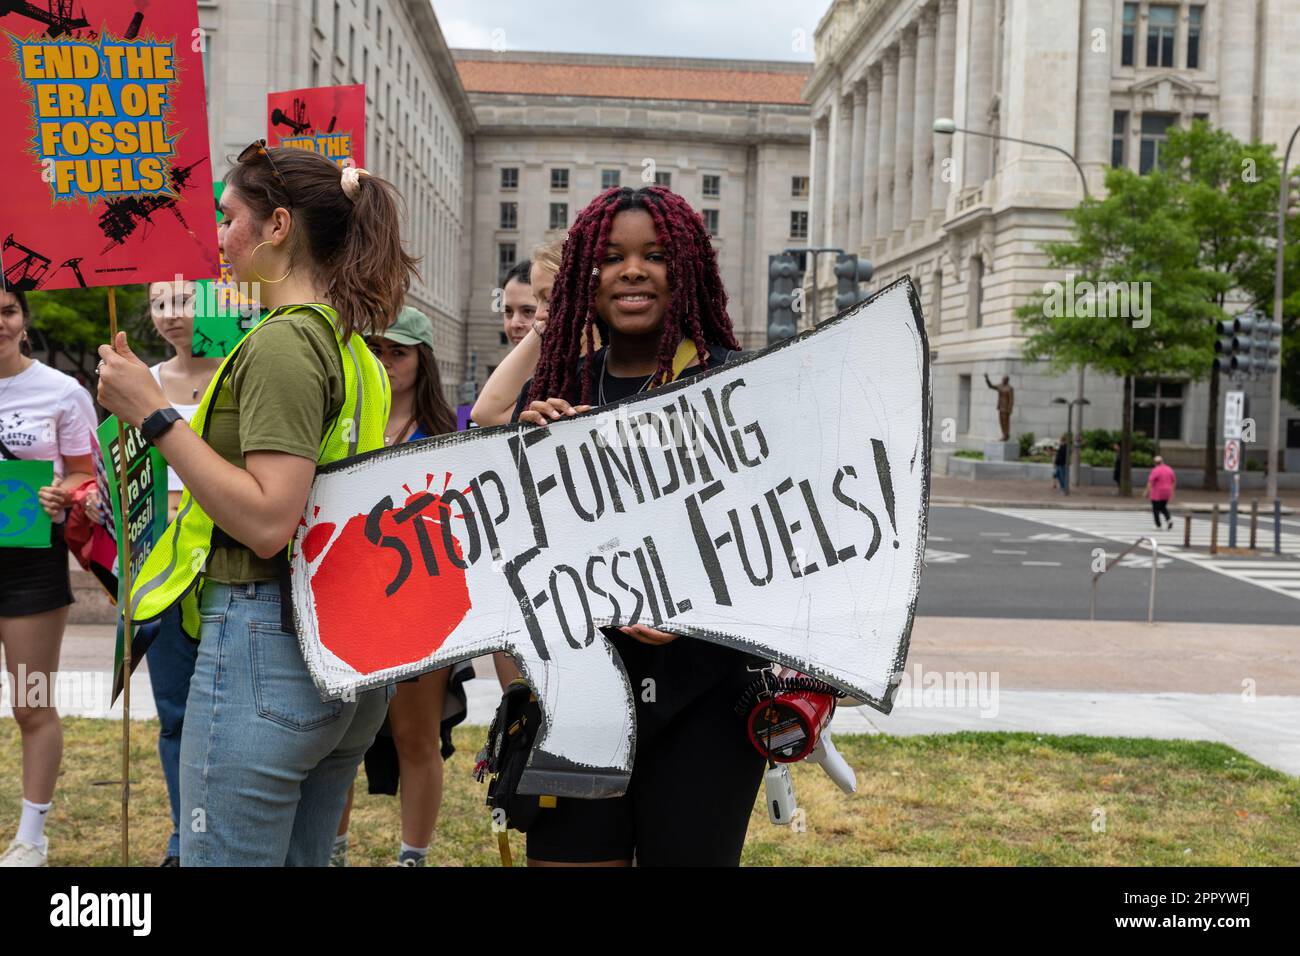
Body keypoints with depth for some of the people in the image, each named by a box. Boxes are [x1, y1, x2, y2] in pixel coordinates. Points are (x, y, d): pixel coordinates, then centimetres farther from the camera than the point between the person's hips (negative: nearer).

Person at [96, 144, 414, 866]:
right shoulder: (353, 348, 15)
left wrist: (153, 414, -17)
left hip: (266, 643, -10)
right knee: (303, 861, 19)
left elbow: (267, 521, -22)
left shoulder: (282, 342, -14)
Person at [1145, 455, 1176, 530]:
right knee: (1163, 507, 22)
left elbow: (1150, 482, -19)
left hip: (1157, 493, -6)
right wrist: (1172, 492, 18)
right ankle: (1169, 520, -2)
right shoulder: (1169, 469, 4)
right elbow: (1174, 481, 11)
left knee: (1155, 509, 7)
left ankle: (1158, 526, 3)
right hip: (1166, 493, 6)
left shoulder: (1155, 470, -15)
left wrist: (1147, 492, -11)